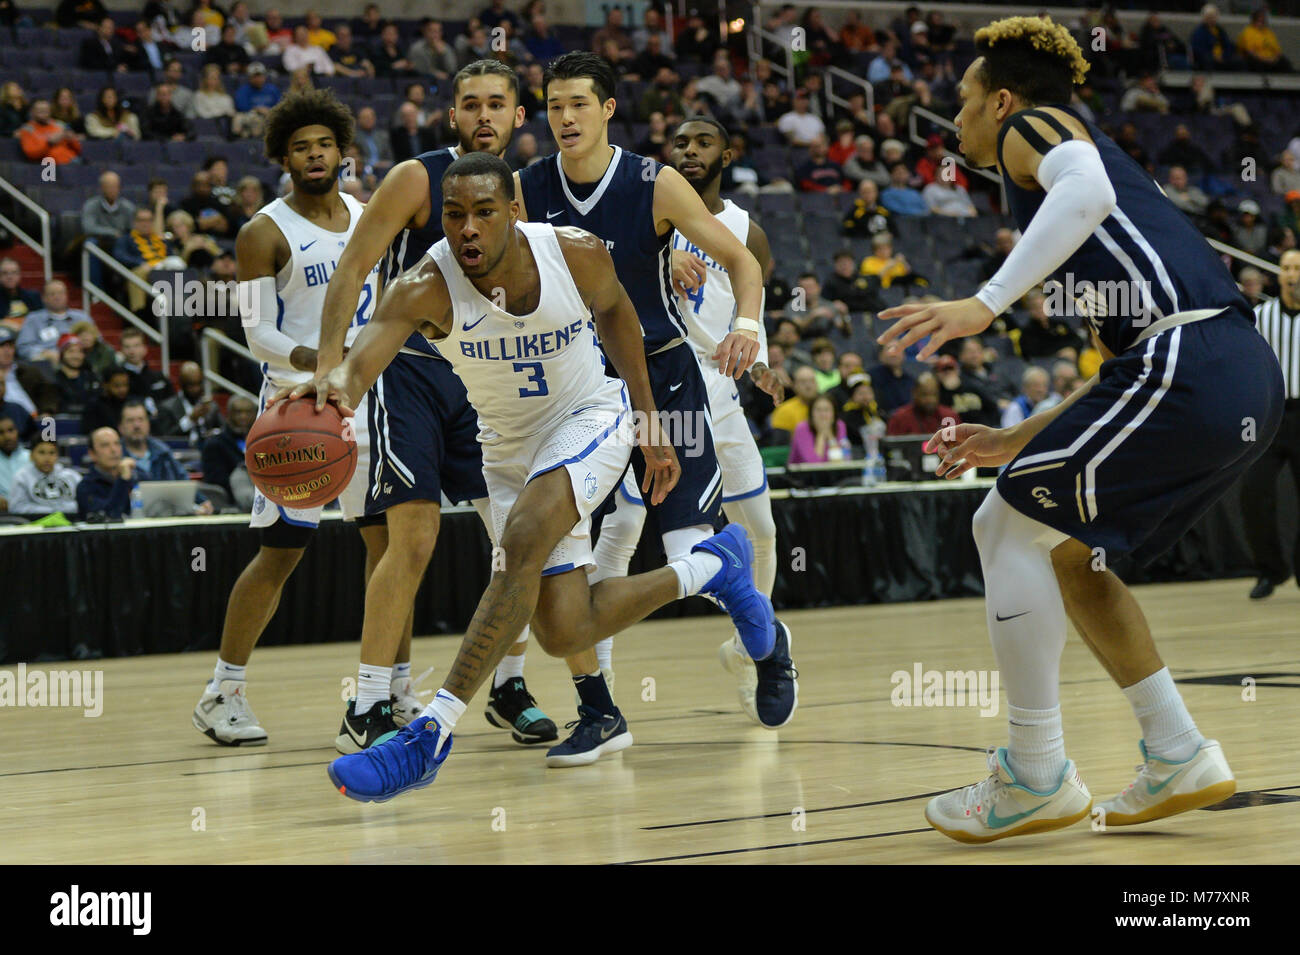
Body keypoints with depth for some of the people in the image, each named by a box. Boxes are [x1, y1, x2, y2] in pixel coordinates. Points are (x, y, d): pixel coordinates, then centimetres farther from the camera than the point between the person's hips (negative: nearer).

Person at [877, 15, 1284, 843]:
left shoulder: (1030, 126, 8)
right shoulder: (1084, 152, 32)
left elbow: (1087, 191, -19)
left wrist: (985, 304, -22)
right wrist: (1014, 442, 30)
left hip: (1186, 362, -9)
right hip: (1249, 374, 9)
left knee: (1008, 526, 1)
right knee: (1064, 549, 21)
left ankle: (1038, 778, 2)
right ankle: (1180, 759, 17)